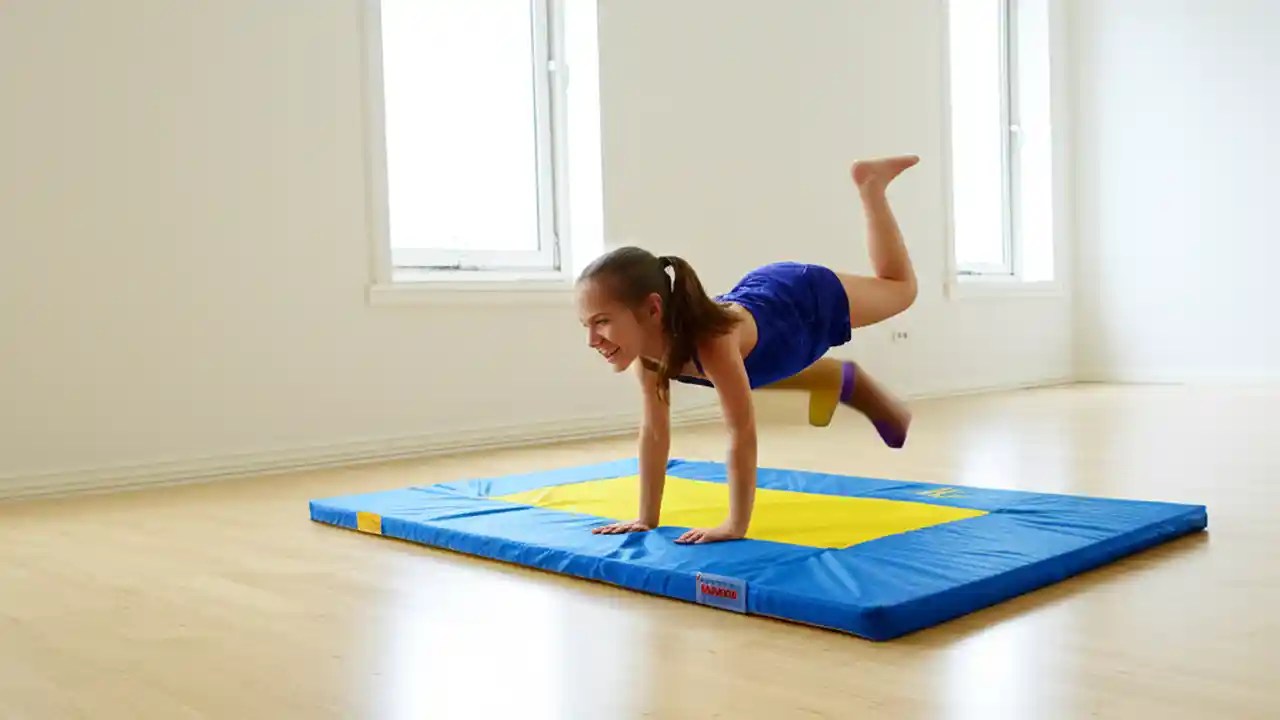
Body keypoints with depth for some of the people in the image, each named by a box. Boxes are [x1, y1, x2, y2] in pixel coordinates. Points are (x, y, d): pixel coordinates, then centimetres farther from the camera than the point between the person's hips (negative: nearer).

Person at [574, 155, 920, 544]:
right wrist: (646, 517, -18)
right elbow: (655, 428, -20)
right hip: (760, 293, 5)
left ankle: (870, 183, 40)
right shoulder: (647, 343, -30)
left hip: (811, 297, -5)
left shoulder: (710, 339, -49)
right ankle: (846, 382, 59)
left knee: (901, 286, 25)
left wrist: (736, 525, -42)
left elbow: (742, 432, -45)